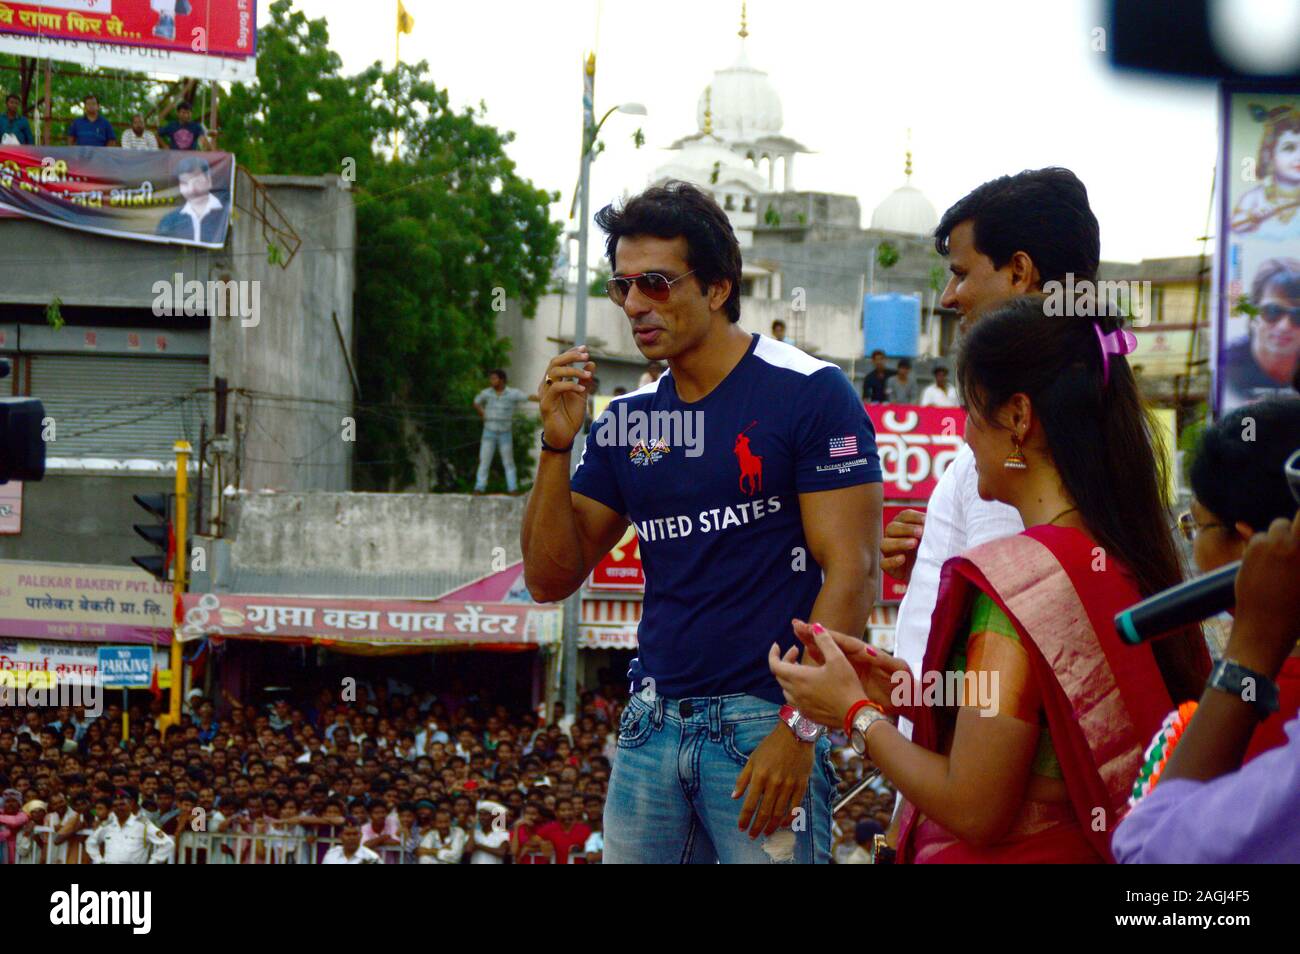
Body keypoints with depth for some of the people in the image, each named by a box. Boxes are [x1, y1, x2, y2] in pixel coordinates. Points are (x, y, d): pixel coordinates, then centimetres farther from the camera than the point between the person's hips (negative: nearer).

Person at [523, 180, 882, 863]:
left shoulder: (808, 394, -6)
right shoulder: (627, 422, 12)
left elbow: (850, 573, -11)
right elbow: (550, 578, 13)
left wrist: (800, 728, -18)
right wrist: (557, 446, -1)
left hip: (764, 722, -6)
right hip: (654, 723, 6)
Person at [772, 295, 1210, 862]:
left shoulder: (1016, 578, -21)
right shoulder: (1137, 559, 2)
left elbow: (974, 809, -21)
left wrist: (856, 713, -7)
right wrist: (914, 692, 6)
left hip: (1012, 858, -7)